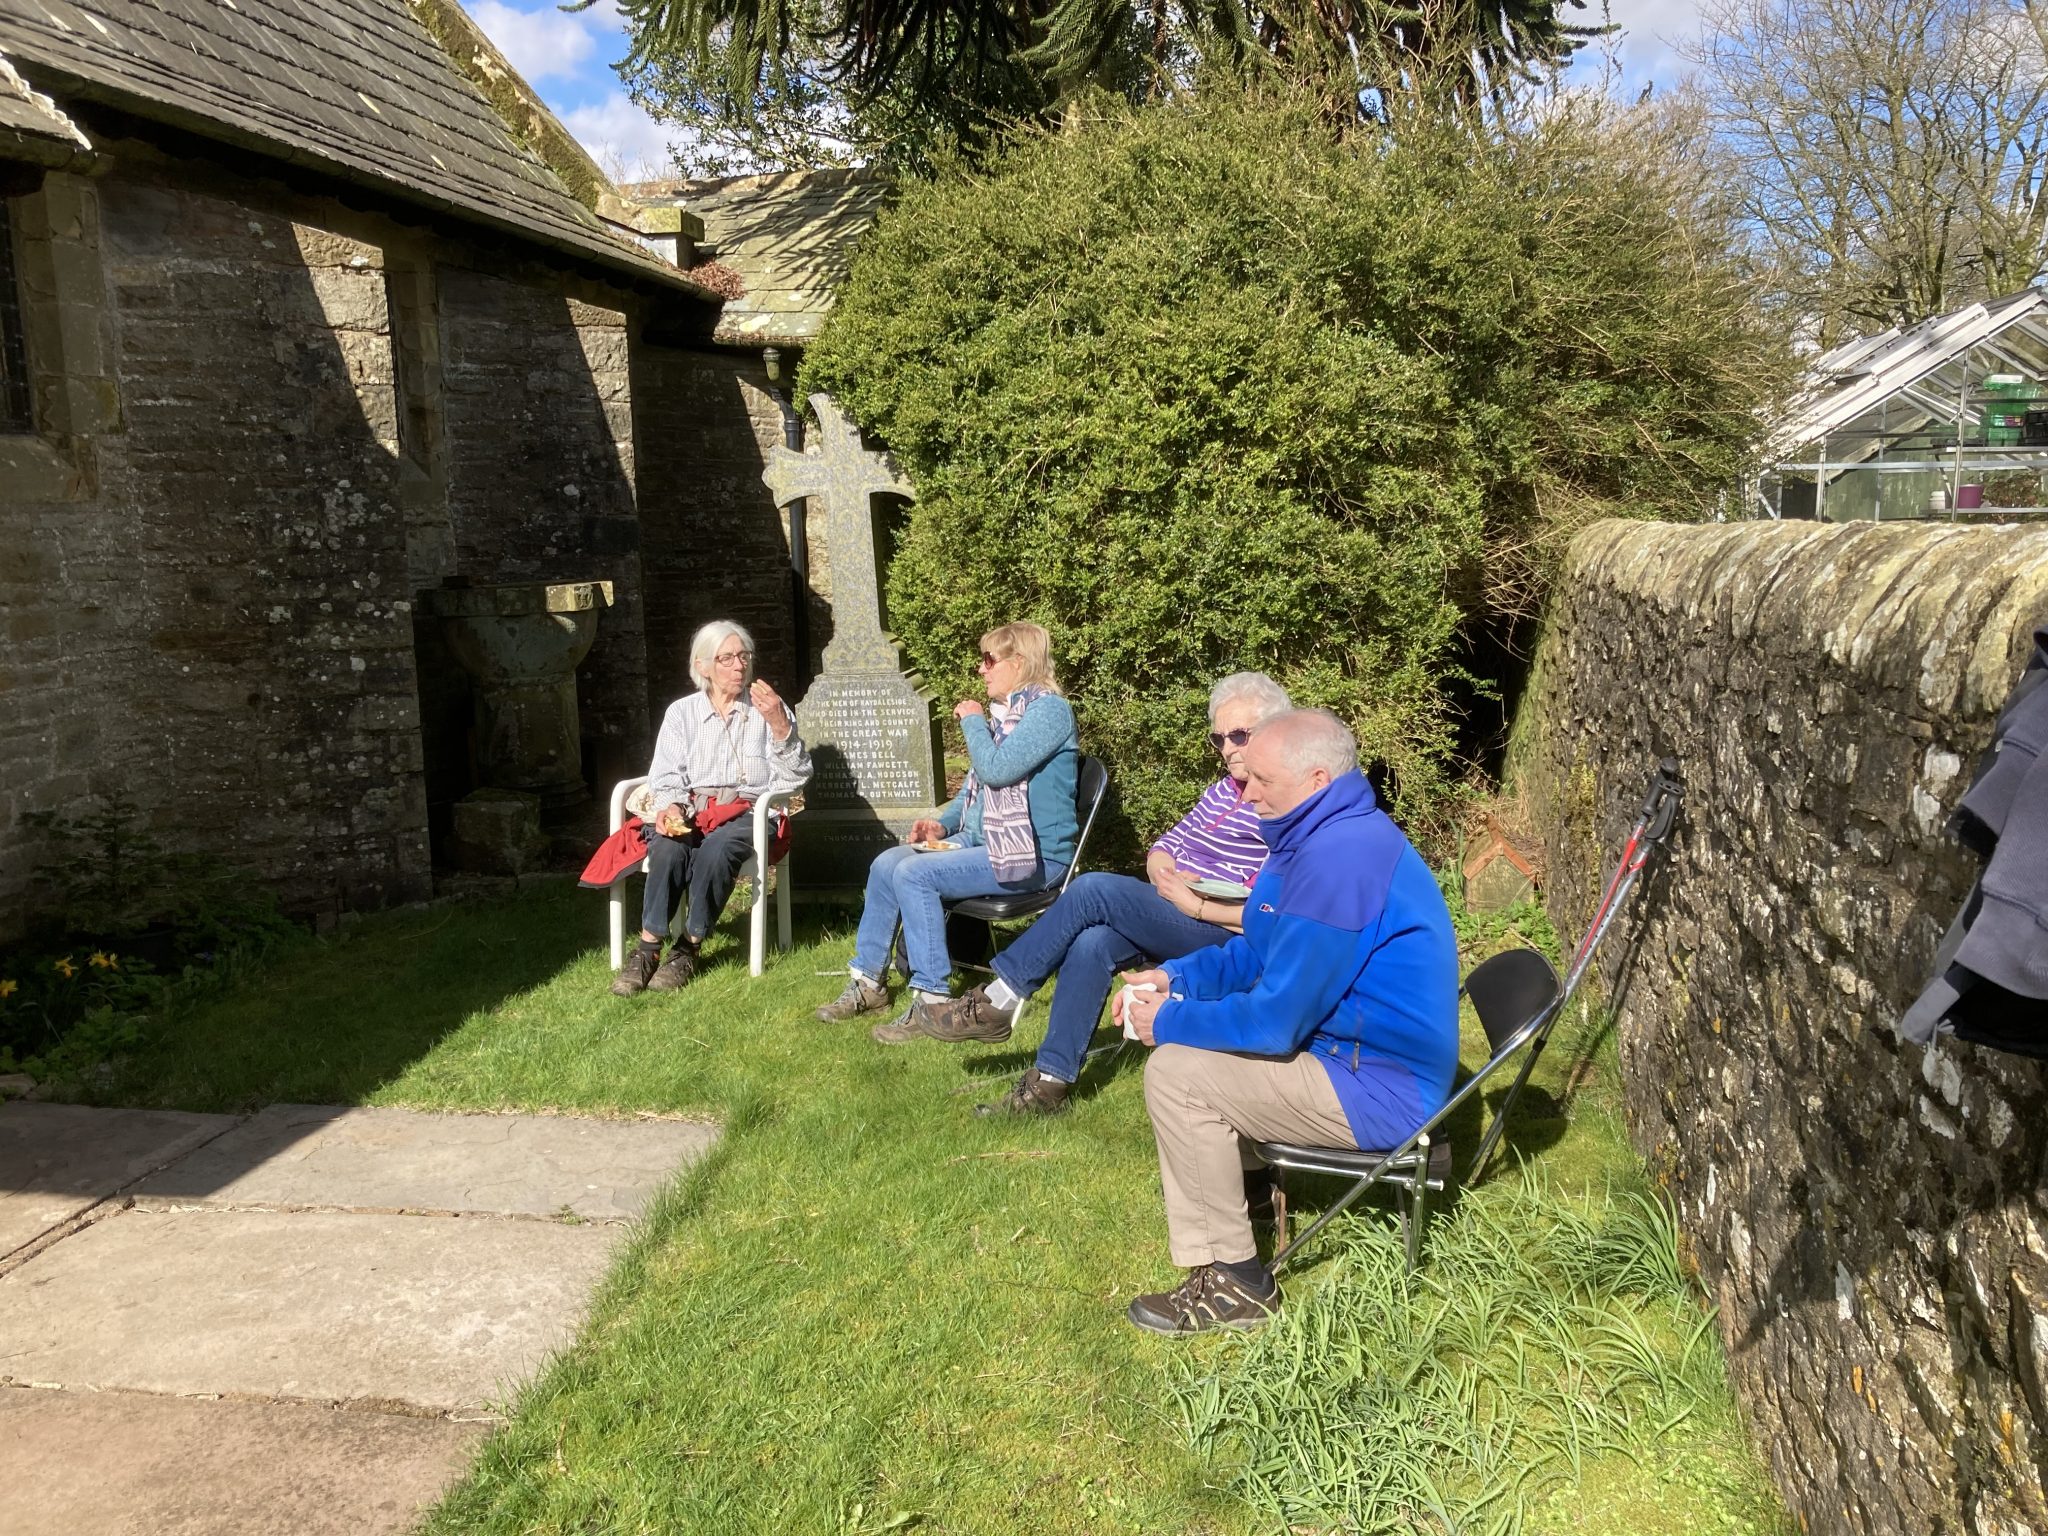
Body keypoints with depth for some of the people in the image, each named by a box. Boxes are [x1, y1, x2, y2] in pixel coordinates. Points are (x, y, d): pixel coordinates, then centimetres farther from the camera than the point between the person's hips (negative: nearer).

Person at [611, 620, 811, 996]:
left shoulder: (770, 710, 9)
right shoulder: (682, 712, 13)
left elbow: (796, 777, 1)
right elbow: (666, 778, 8)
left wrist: (779, 725, -13)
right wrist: (670, 806, -15)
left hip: (747, 813, -1)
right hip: (689, 810, 2)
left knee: (716, 850, -35)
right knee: (668, 848, -33)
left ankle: (689, 949, -20)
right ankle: (648, 948, -26)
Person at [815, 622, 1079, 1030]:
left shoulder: (1049, 709, -13)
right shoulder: (1004, 712, 17)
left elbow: (995, 770, -25)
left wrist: (972, 721, -8)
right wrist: (943, 823, 8)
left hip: (1031, 855, -10)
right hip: (981, 841, 10)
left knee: (914, 873, -24)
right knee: (886, 863, -2)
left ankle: (931, 999, -19)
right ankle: (867, 982, 6)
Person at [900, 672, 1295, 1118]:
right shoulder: (1225, 789, 17)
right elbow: (1164, 847, 20)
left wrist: (1199, 905, -18)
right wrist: (1163, 871, -4)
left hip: (1228, 941, -8)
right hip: (1174, 921, 8)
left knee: (1094, 890, -24)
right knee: (1092, 943, -23)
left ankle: (995, 1005, -14)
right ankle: (1051, 1081, -18)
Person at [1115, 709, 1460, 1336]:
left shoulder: (1337, 859, -27)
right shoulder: (1330, 834, 7)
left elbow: (1273, 1022, -25)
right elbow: (1260, 952, 18)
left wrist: (1169, 1021, -11)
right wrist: (1173, 977, 3)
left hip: (1379, 1094, -11)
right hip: (1365, 1049, 11)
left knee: (1176, 1073, -16)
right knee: (1186, 1040, 17)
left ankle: (1234, 1284, -6)